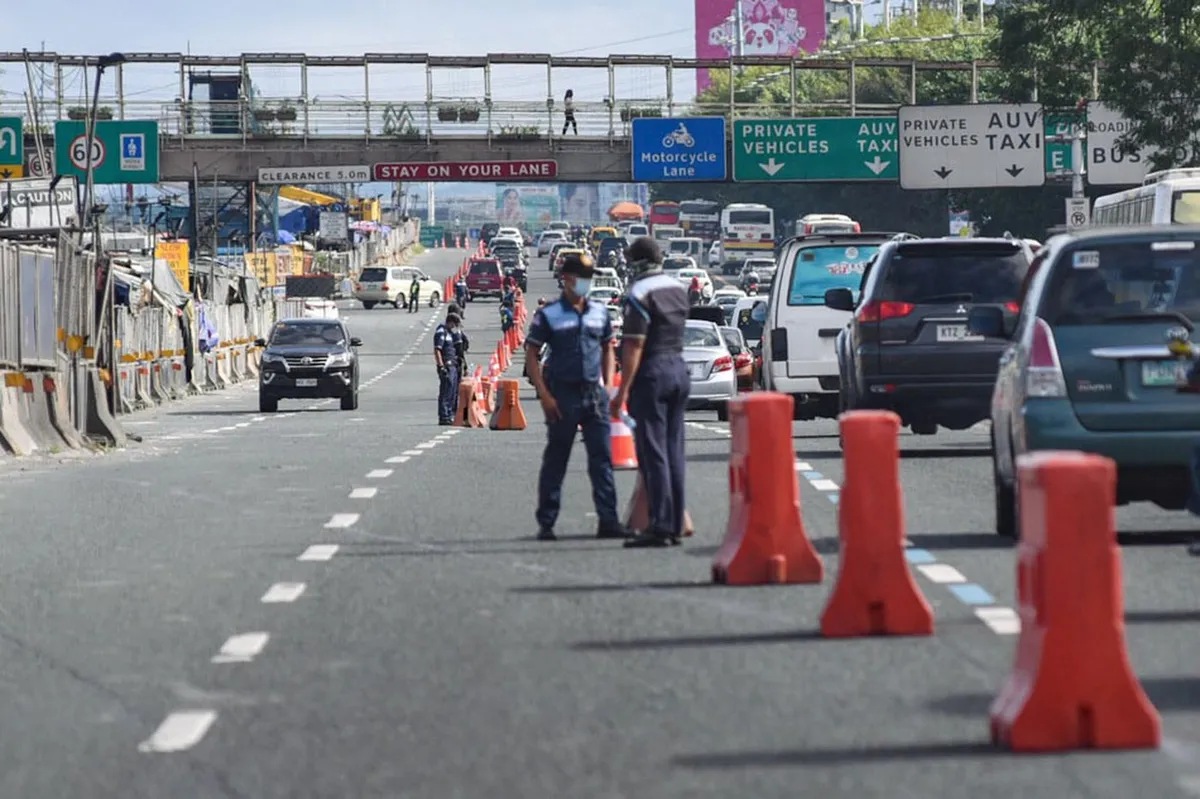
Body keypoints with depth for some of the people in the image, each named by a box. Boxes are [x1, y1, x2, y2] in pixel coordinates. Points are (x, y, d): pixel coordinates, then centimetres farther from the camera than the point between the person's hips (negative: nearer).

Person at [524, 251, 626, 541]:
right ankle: (546, 523, 9)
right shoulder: (549, 315, -3)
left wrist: (608, 386, 9)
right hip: (563, 394, -4)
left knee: (602, 458, 0)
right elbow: (531, 355, -3)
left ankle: (608, 520, 1)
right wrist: (545, 395, -10)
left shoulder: (599, 313, 10)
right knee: (555, 460, 3)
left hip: (595, 394, 4)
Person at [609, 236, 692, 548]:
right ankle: (676, 525, 12)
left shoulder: (640, 294, -13)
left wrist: (623, 390, -16)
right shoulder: (678, 289, 11)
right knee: (674, 451, 10)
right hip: (679, 369, 8)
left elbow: (634, 346, -17)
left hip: (652, 374, -8)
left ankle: (660, 526, -11)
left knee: (653, 453, -7)